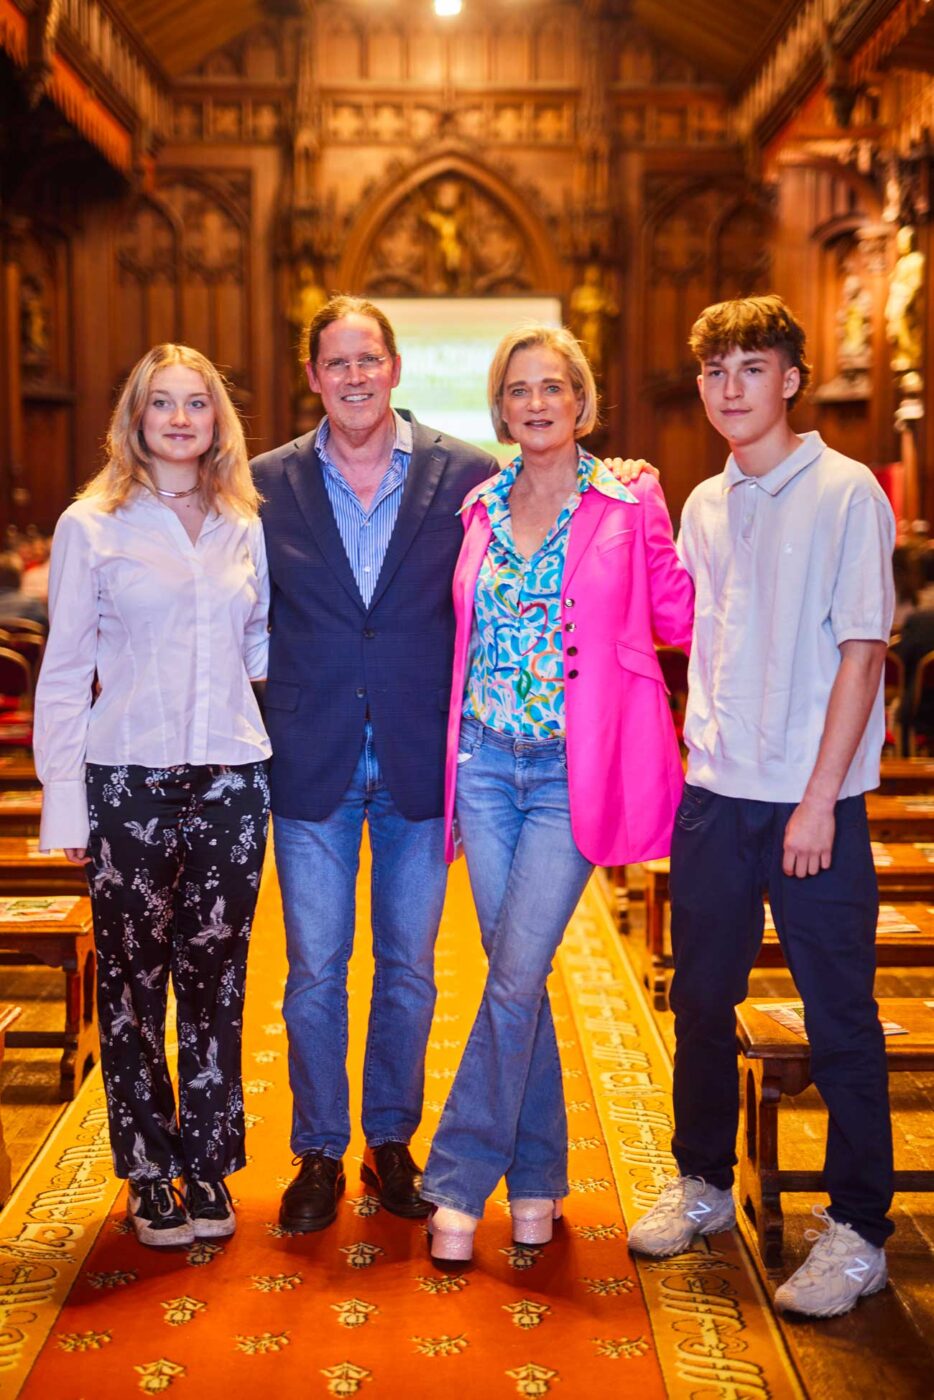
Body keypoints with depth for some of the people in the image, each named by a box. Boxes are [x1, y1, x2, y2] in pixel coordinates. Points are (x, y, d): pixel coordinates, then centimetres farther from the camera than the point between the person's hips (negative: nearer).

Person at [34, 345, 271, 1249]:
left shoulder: (243, 526, 9)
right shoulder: (91, 526, -1)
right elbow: (65, 672, -1)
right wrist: (62, 798, -5)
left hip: (231, 778, 3)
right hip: (128, 781, -3)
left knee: (216, 979, 8)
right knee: (132, 981, 5)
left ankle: (207, 1166, 23)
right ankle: (150, 1175, 21)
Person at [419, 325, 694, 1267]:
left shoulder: (630, 504, -1)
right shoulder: (480, 509, 10)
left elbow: (678, 616, 4)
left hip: (573, 771, -4)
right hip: (487, 763, 4)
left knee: (516, 976, -8)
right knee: (517, 975, 8)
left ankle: (459, 1181, 6)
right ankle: (537, 1177, 21)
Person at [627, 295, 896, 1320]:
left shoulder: (845, 493, -6)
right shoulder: (704, 506, 11)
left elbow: (861, 651, -10)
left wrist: (818, 799, -14)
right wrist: (682, 767, 8)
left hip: (812, 799, -5)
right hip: (712, 793, 6)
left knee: (839, 1016, 3)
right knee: (702, 999, 14)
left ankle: (856, 1230, 16)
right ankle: (703, 1184, 32)